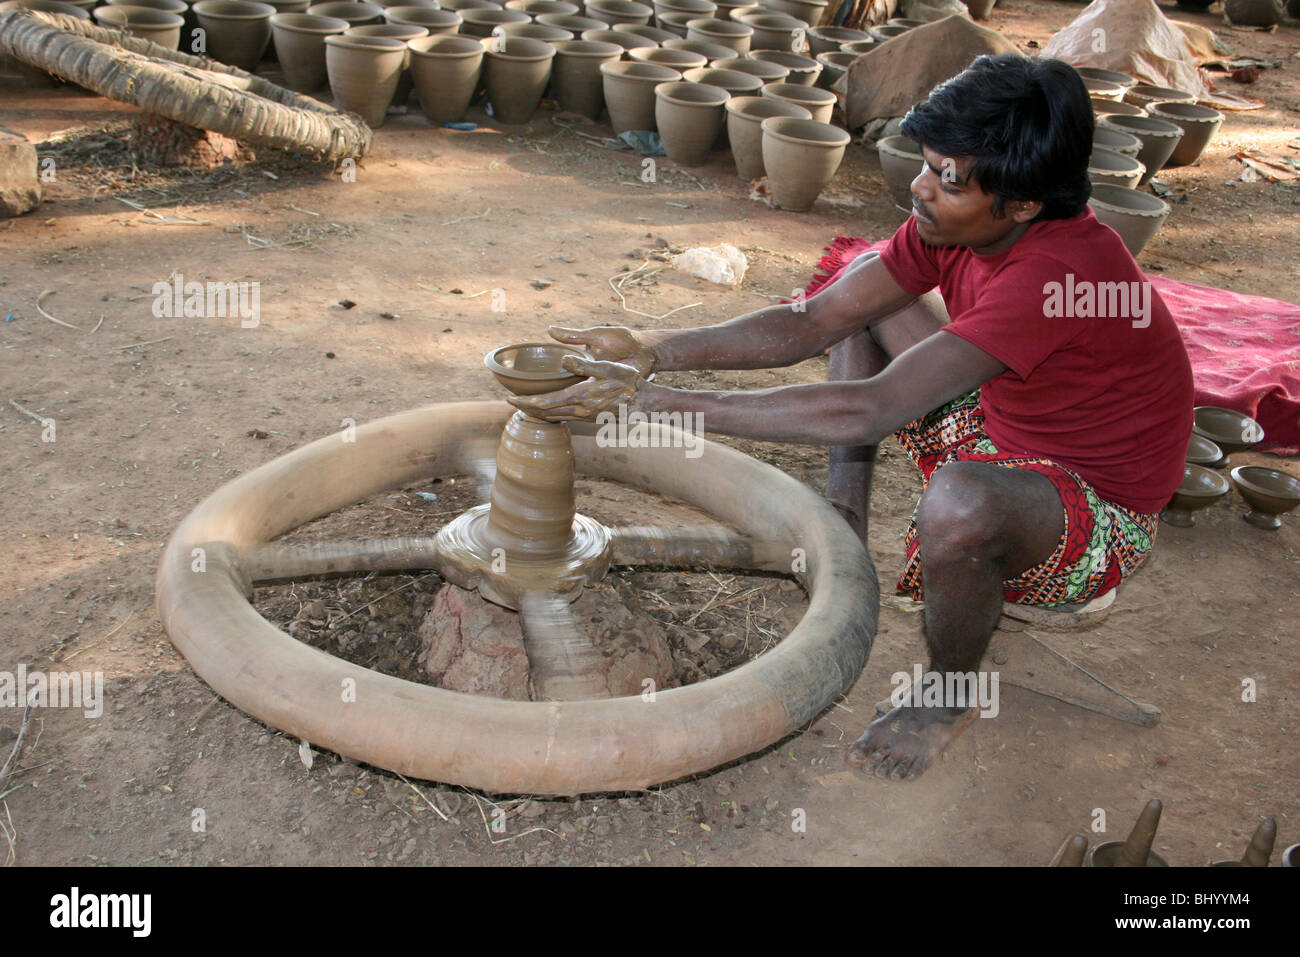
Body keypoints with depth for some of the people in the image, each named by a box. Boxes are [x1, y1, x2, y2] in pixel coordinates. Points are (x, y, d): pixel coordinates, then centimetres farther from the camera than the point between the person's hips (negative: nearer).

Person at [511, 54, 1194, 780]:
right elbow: (814, 323, -8)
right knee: (862, 292, 8)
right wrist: (652, 352, -21)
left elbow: (867, 414, -41)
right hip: (1008, 437, 8)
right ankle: (845, 524, 9)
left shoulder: (1054, 273, -36)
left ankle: (950, 699, -9)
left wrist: (654, 403, -40)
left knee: (960, 502, -43)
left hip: (1101, 517, -8)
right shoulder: (957, 224, -10)